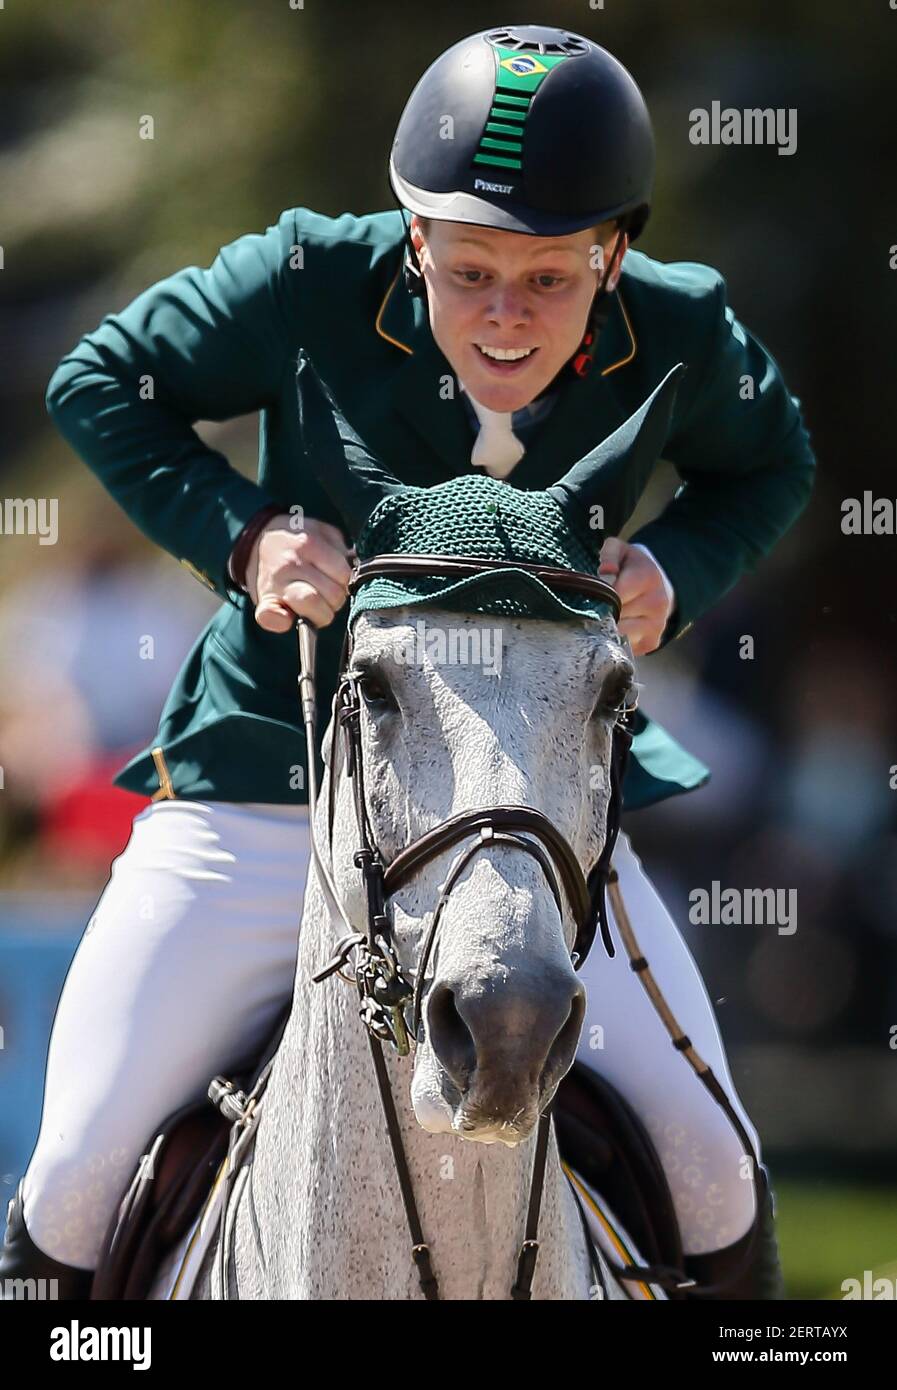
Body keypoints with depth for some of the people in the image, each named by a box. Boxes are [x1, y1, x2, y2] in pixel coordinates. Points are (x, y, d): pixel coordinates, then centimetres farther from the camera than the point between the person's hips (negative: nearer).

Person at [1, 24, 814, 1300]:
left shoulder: (678, 336, -12)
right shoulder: (312, 284, -17)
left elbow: (768, 465, 11)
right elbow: (103, 383, -2)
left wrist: (675, 572, -10)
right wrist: (240, 534, -18)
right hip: (262, 796, -1)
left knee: (711, 1172, -3)